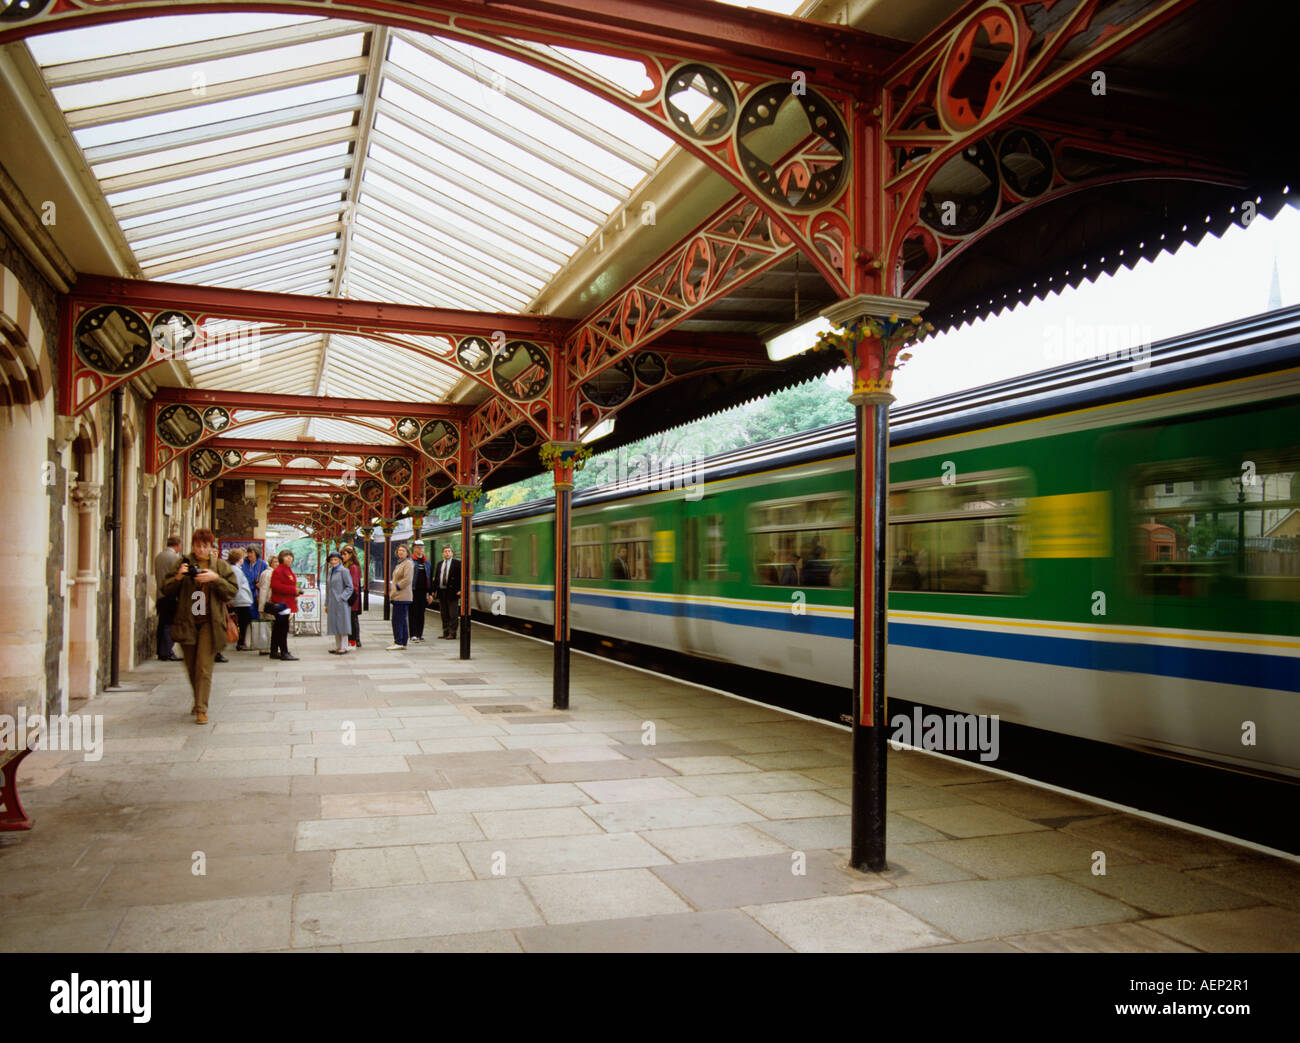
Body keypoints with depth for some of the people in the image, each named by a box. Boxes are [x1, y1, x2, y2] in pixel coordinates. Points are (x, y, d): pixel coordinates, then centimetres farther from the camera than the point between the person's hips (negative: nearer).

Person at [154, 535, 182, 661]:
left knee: (162, 623, 11)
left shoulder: (158, 556, 13)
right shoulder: (174, 556, -11)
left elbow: (156, 575, 17)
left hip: (160, 594, 8)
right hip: (170, 595, -8)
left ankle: (161, 652, 15)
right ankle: (167, 653, -7)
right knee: (169, 624, -6)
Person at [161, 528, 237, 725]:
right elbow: (166, 589, 5)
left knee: (204, 667, -10)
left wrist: (216, 579, -16)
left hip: (210, 622, -2)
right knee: (191, 667, 12)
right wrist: (178, 577, -14)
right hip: (187, 622, 2)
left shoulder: (221, 566, 5)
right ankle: (198, 700, 34)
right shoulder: (183, 564, 8)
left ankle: (201, 709, -9)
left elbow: (233, 591, -1)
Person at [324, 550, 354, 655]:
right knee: (334, 624, 11)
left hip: (341, 603, -7)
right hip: (332, 604, 7)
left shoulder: (344, 571, -7)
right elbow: (328, 588, 20)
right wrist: (327, 604, 17)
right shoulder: (330, 572, 15)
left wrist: (342, 597, -17)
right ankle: (337, 646, 18)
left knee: (342, 624, -4)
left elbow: (350, 587, -9)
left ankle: (344, 647, -1)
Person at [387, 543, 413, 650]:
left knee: (398, 619, -10)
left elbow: (407, 579, -20)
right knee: (402, 620, 11)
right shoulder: (400, 563, 21)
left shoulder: (408, 564, -9)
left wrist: (396, 587, -15)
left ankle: (398, 642, -9)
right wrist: (391, 590, 17)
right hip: (397, 596, 10)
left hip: (402, 596, -10)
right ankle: (403, 642, 14)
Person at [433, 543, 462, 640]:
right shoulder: (439, 564, 15)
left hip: (452, 592, -6)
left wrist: (459, 590, -13)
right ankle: (445, 633, 17)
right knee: (444, 614, 11)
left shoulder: (457, 563, -2)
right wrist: (434, 590, 9)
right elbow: (436, 577, 16)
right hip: (441, 592, 6)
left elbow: (461, 577, -6)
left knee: (453, 614, -3)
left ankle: (452, 633, 1)